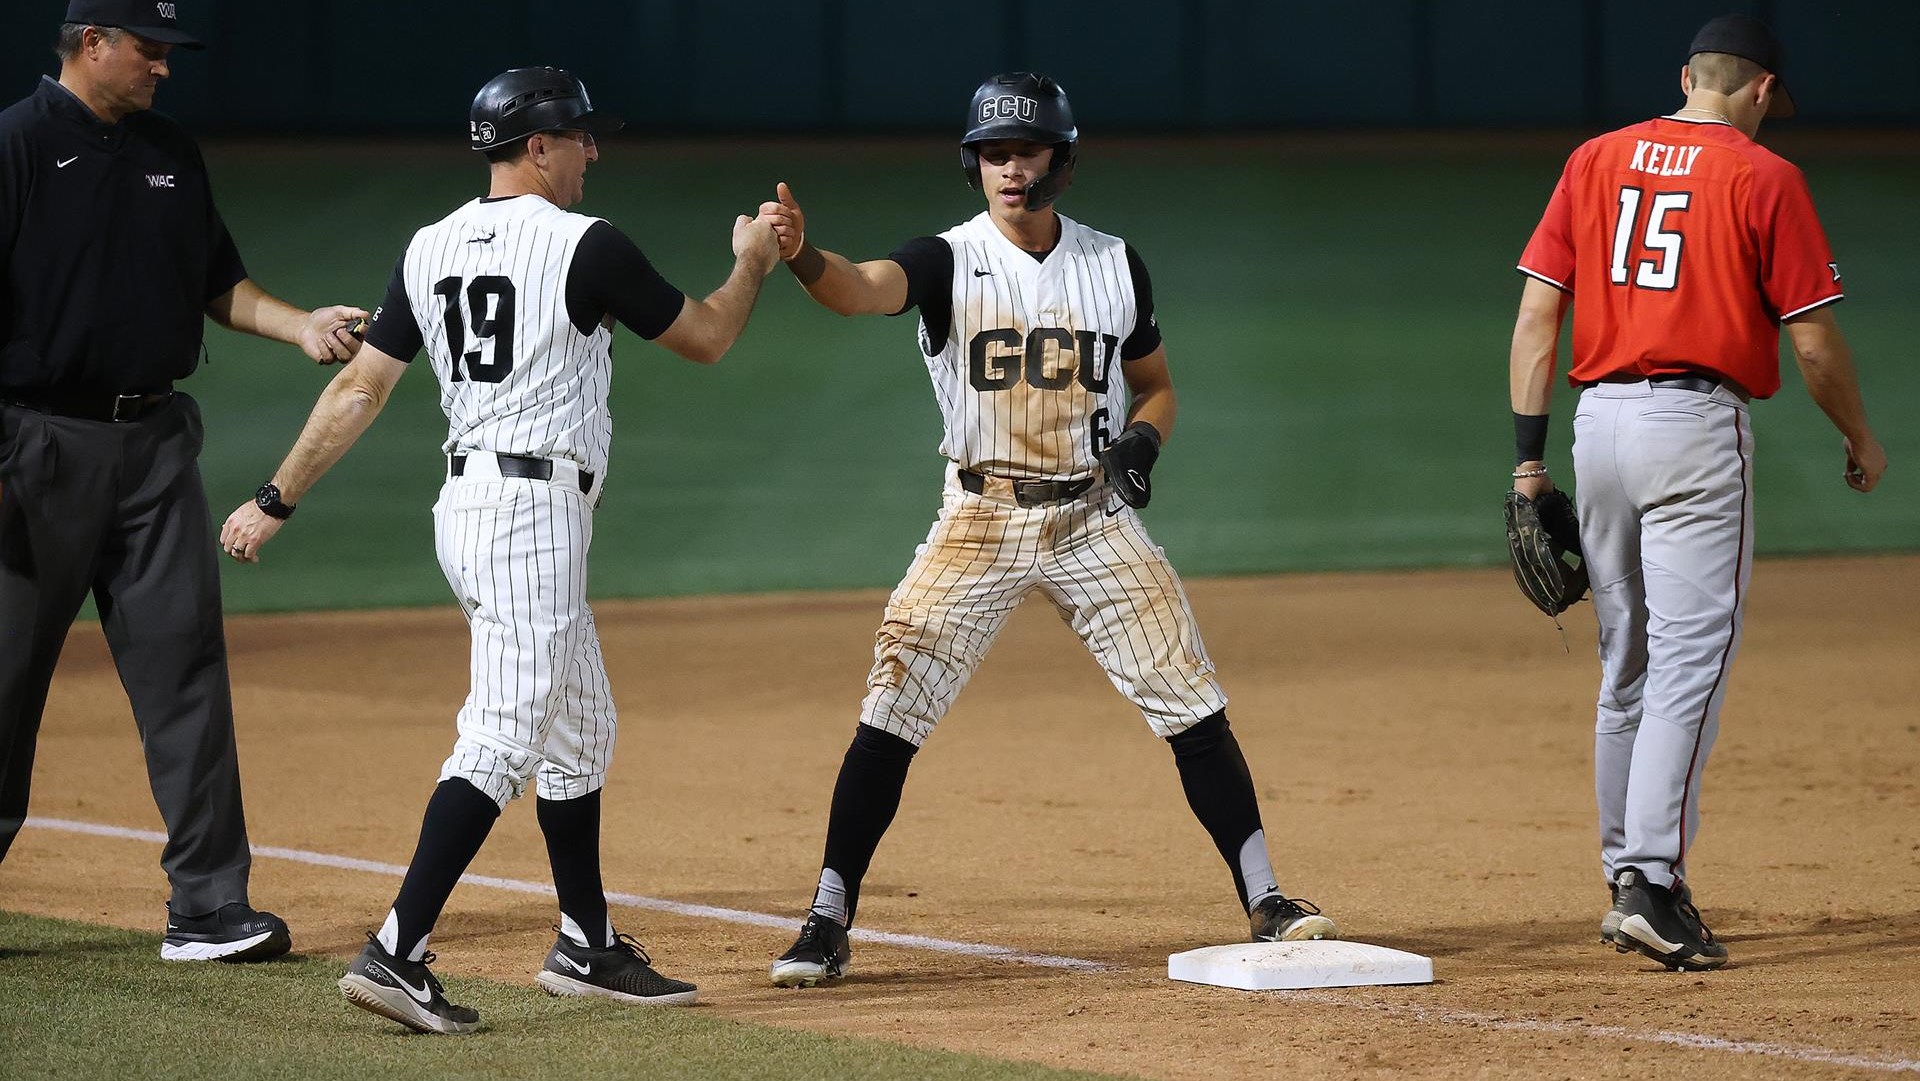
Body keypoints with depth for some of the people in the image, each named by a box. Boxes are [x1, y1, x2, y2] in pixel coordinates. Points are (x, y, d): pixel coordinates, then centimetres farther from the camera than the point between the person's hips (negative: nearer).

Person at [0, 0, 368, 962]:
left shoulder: (173, 154, 14)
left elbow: (219, 284, 21)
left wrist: (300, 327, 1)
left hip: (155, 441, 6)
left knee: (186, 664, -1)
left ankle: (209, 908, -2)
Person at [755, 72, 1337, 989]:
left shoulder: (1114, 265, 4)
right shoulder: (949, 260, -6)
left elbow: (1155, 386, 16)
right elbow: (864, 289, -27)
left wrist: (1142, 440, -7)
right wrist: (798, 254, -49)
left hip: (1093, 519, 2)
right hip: (980, 521, -2)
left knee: (1192, 706, 0)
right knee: (891, 712, -8)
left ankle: (1266, 904, 10)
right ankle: (828, 924, 0)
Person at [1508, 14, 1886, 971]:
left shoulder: (1594, 162, 10)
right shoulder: (1764, 178, -3)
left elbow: (1536, 317, 6)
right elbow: (1814, 342, -3)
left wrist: (1529, 459, 7)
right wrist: (1861, 437, 13)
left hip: (1599, 422, 5)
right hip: (1696, 431, -5)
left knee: (1625, 665, 16)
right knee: (1691, 660, -8)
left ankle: (1626, 876, 20)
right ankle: (1651, 884, -18)